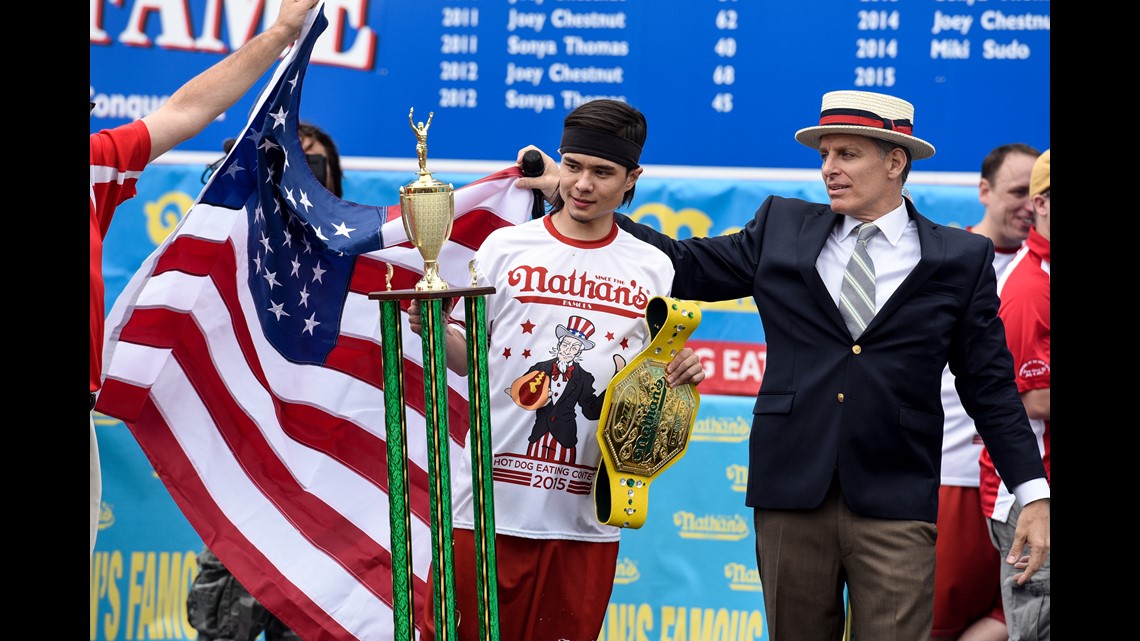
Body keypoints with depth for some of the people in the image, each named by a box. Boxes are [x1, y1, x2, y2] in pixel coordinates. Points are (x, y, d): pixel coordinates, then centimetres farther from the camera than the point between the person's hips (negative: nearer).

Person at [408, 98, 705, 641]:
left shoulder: (654, 269, 8)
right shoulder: (505, 247, 3)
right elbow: (469, 357, 7)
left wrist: (682, 373, -6)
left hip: (588, 515, 2)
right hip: (492, 500, -1)